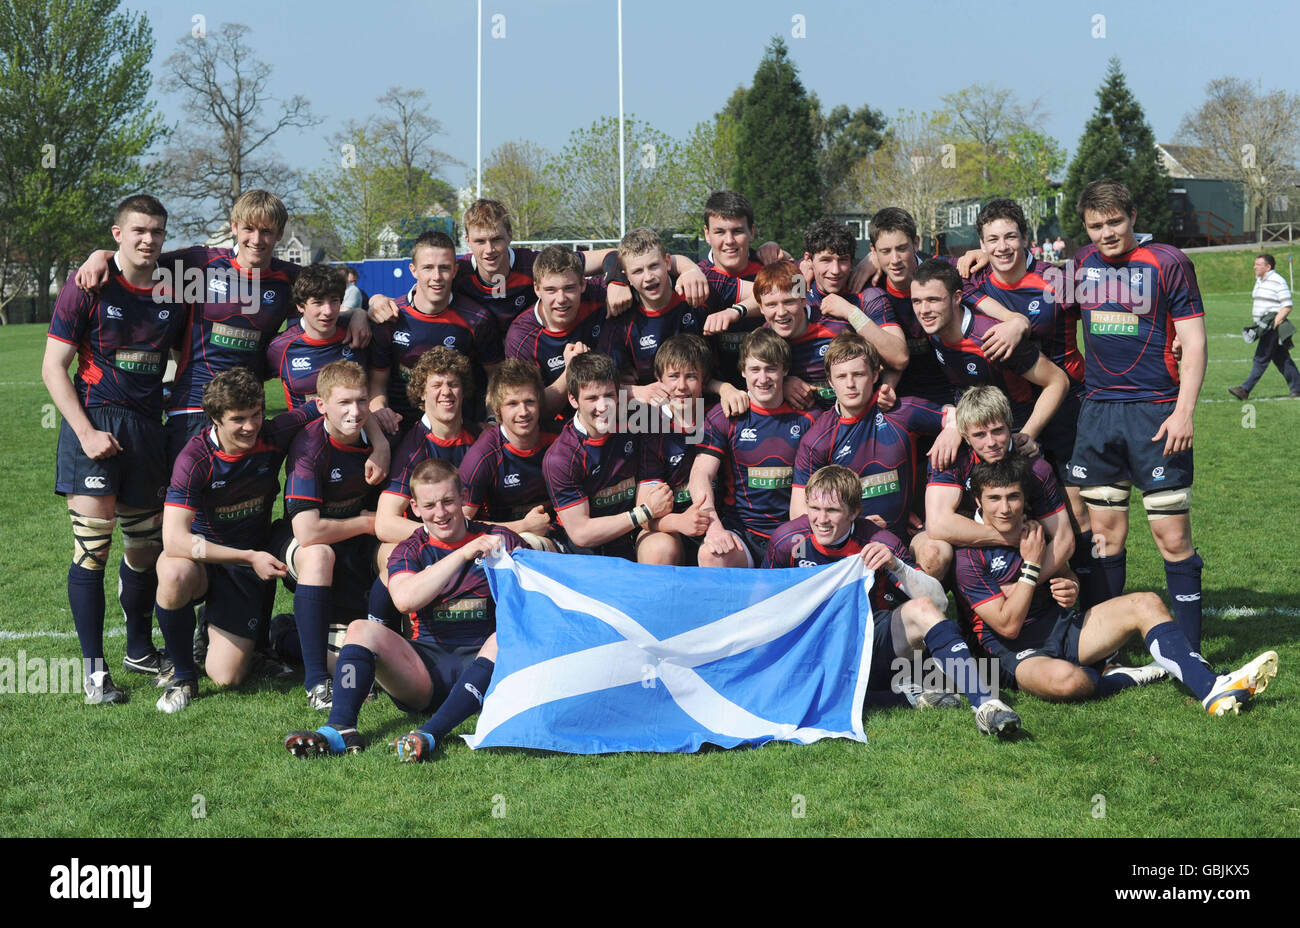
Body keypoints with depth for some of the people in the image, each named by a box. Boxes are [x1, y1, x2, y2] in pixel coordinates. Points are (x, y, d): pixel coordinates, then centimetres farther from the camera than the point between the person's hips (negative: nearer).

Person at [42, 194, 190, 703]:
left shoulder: (174, 294, 8)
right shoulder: (88, 289, -5)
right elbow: (53, 368, -5)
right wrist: (87, 431, -14)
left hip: (147, 429, 5)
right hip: (94, 423, -5)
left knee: (148, 545, 11)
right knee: (93, 546, -9)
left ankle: (139, 650, 31)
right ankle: (93, 669, -1)